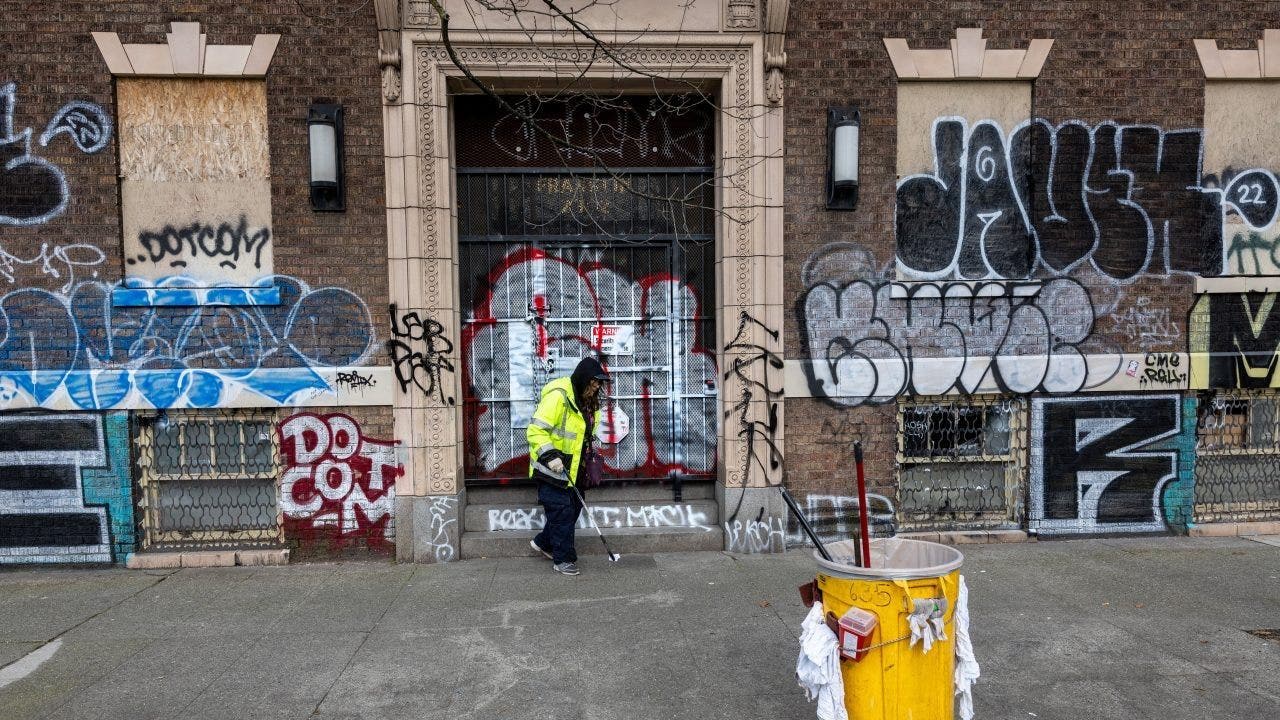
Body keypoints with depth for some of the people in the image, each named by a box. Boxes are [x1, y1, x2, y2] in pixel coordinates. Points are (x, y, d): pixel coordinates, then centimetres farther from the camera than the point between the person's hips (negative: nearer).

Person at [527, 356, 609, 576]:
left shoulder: (586, 400, 9)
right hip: (553, 468, -9)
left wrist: (589, 457, 21)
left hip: (572, 468, 9)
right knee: (561, 511, -4)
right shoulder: (557, 396, -22)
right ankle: (562, 559, 10)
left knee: (573, 507, 15)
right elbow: (536, 429, -24)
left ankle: (543, 542, 33)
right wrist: (549, 455, -30)